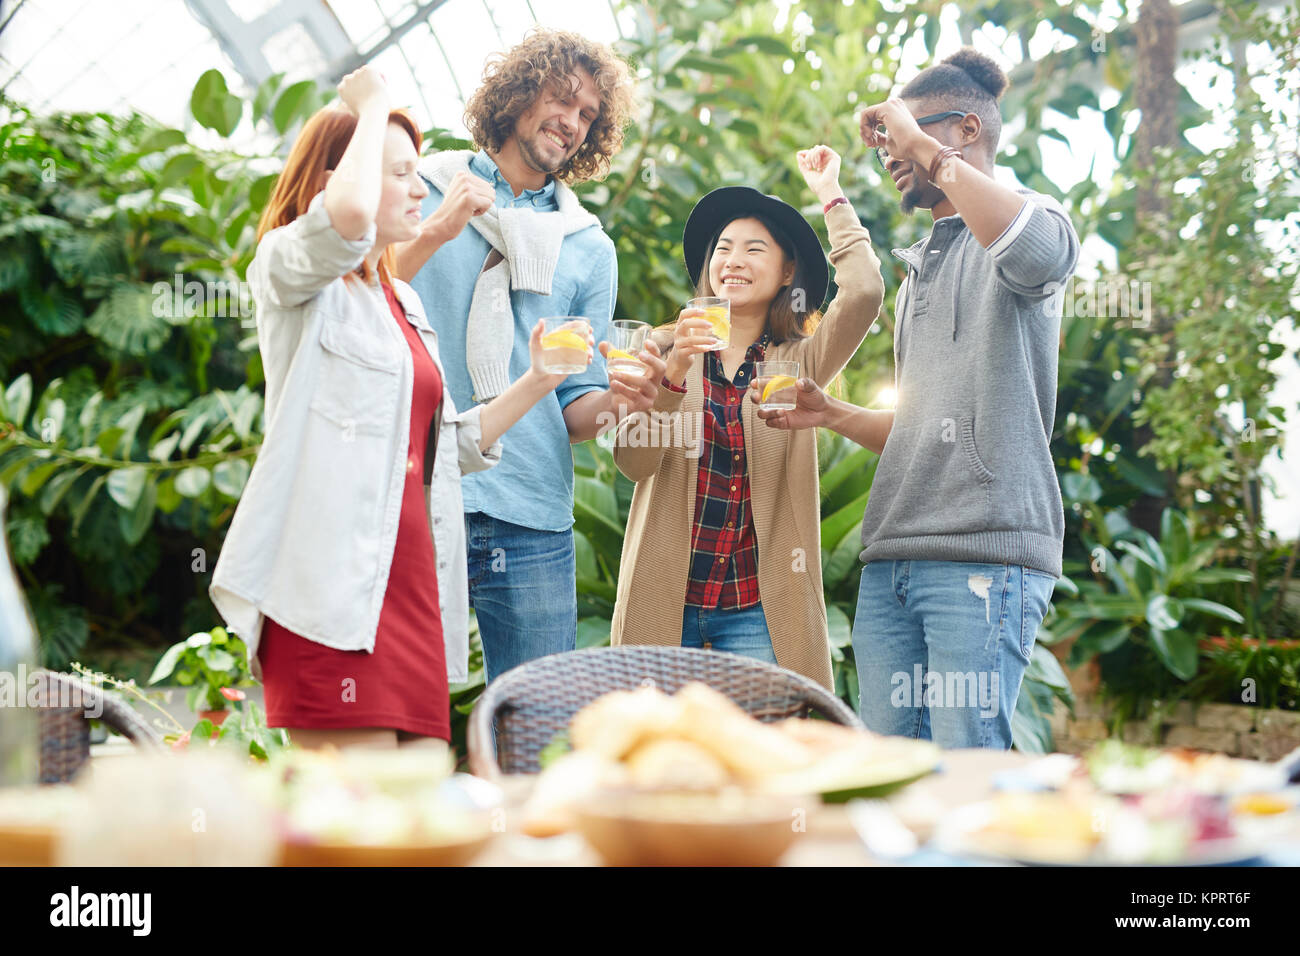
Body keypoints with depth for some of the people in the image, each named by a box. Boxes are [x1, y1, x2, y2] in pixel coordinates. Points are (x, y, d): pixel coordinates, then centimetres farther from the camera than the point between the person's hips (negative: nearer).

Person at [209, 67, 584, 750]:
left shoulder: (405, 304, 26)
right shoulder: (289, 270, 2)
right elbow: (348, 214, -23)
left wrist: (537, 382, 17)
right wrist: (373, 109, -6)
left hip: (411, 581, 8)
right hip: (331, 586, -8)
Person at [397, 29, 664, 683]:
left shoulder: (588, 248, 16)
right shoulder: (422, 193, 10)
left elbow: (573, 408, 13)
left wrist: (613, 401, -9)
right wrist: (433, 234, -12)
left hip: (532, 522, 3)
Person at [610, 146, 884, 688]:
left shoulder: (799, 363, 7)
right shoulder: (663, 349, 5)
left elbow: (864, 293, -10)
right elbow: (632, 461, -6)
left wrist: (830, 196, 0)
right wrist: (674, 372, -21)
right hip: (665, 597, 0)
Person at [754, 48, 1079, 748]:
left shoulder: (1029, 215, 3)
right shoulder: (917, 272, 27)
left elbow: (1039, 249, -26)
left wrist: (925, 148, -16)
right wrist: (834, 415, 14)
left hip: (985, 551, -8)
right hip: (892, 556, 8)